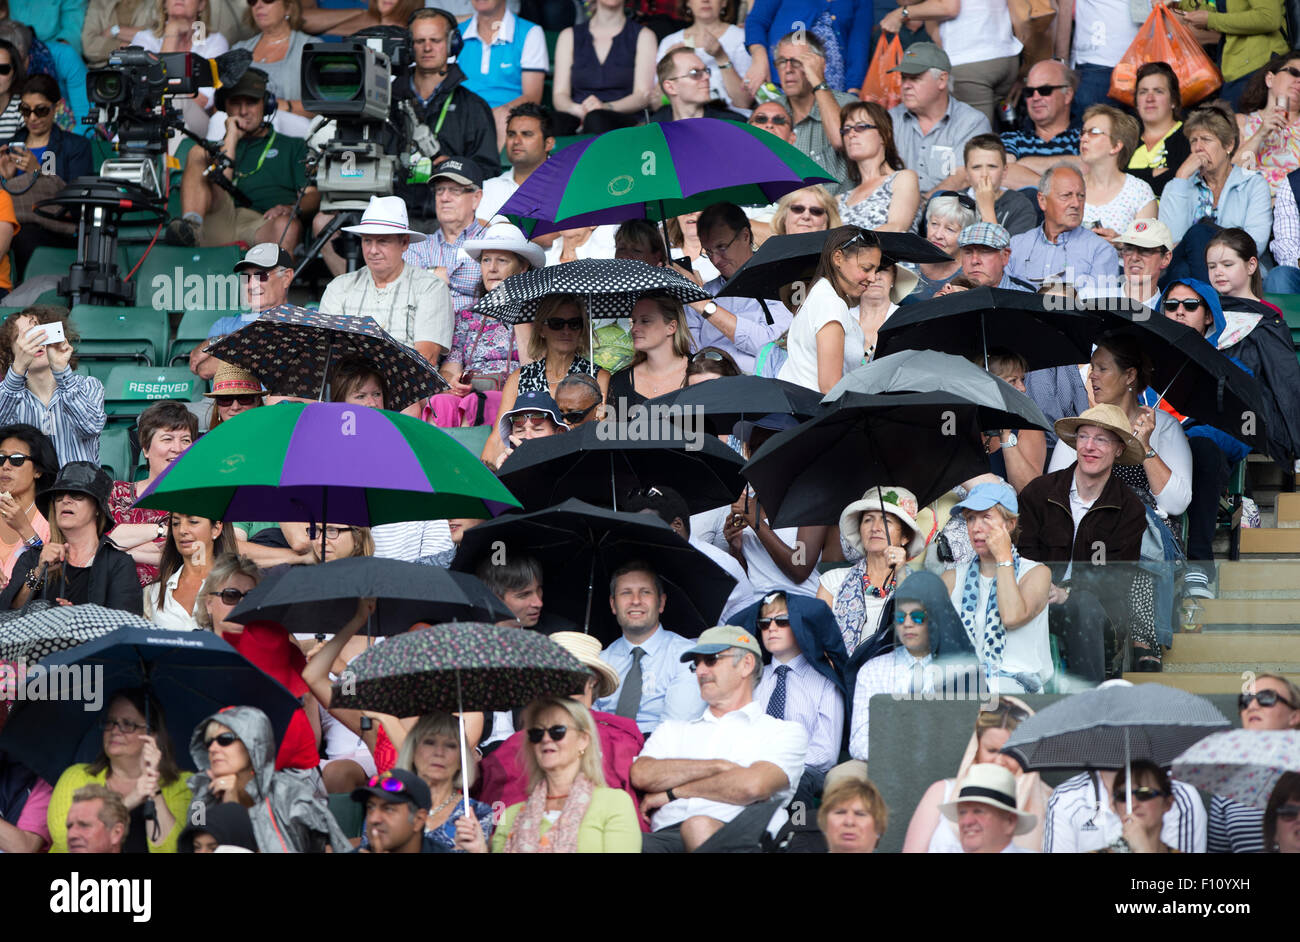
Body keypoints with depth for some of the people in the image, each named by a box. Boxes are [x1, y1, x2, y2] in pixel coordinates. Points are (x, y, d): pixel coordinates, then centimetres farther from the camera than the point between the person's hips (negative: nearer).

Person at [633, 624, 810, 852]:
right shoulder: (672, 730, 31)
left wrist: (673, 792, 4)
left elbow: (753, 786, -4)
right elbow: (641, 774, 8)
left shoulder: (785, 732, 18)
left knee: (700, 827, -43)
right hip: (667, 835, 3)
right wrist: (720, 766, 1)